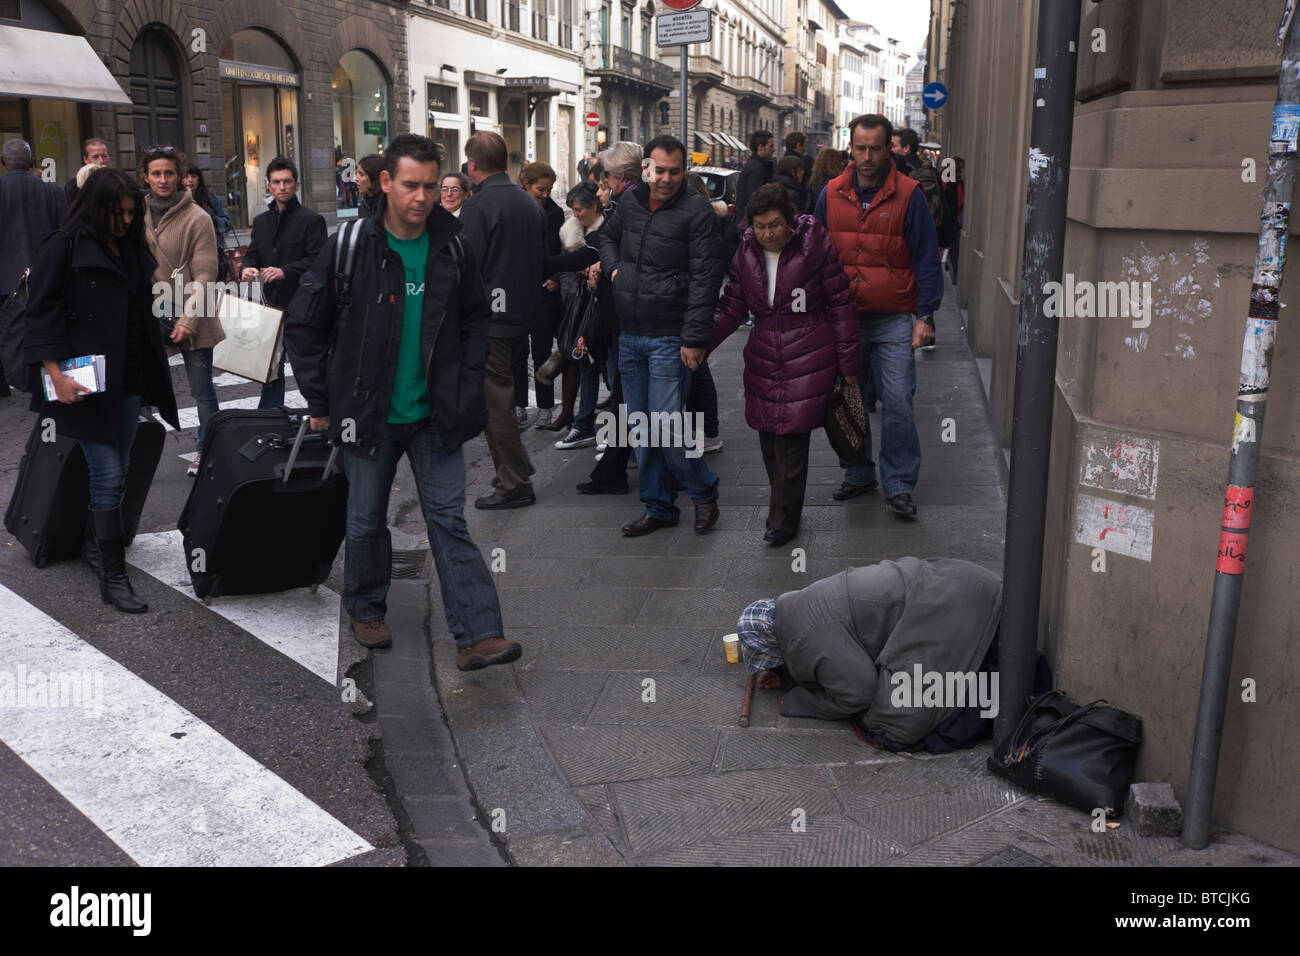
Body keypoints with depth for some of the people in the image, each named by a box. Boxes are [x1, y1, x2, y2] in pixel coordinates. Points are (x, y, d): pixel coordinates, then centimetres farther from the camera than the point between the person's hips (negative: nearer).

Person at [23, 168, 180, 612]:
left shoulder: (131, 248, 13)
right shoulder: (63, 248, -8)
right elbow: (41, 313, -11)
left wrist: (152, 370, 18)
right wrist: (56, 374, -20)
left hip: (129, 380, 7)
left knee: (116, 471, 13)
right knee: (107, 475, -8)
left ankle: (95, 543, 33)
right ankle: (113, 577, -2)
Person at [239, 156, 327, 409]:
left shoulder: (312, 220, -5)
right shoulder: (261, 221, 15)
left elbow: (318, 260, -14)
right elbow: (253, 253, 18)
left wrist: (285, 271, -25)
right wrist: (247, 268, -5)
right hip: (272, 304, 6)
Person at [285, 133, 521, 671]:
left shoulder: (453, 249, -1)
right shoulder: (351, 248, -8)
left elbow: (476, 320, 13)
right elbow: (304, 327, -1)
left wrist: (465, 392, 4)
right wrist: (320, 402, -1)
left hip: (436, 417, 1)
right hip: (369, 415, -1)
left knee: (449, 520, -1)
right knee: (366, 521, 12)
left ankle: (477, 635, -1)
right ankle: (365, 610, 35)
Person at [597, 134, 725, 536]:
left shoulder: (696, 210, -9)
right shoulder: (630, 201, 9)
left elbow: (705, 278, -13)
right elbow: (608, 236, 30)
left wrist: (694, 338, -18)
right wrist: (613, 267, 9)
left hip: (670, 338, -6)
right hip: (629, 337, 6)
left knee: (667, 428, -9)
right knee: (641, 428, 11)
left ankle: (704, 492, 16)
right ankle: (658, 507, 23)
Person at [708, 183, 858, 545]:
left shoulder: (816, 247, -7)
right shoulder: (746, 254, 5)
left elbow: (842, 305, -2)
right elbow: (731, 308, 9)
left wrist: (847, 364, -1)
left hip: (807, 357, -4)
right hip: (763, 357, 5)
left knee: (792, 438, -8)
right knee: (768, 437, 6)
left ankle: (784, 519, 5)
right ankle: (784, 504, 26)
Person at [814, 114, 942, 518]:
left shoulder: (908, 194, -4)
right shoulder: (831, 194, 6)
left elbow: (926, 259, -1)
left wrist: (924, 316, -7)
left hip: (894, 321, -3)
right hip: (843, 318, 4)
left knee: (897, 401, -7)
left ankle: (899, 485, 5)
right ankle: (858, 473, 27)